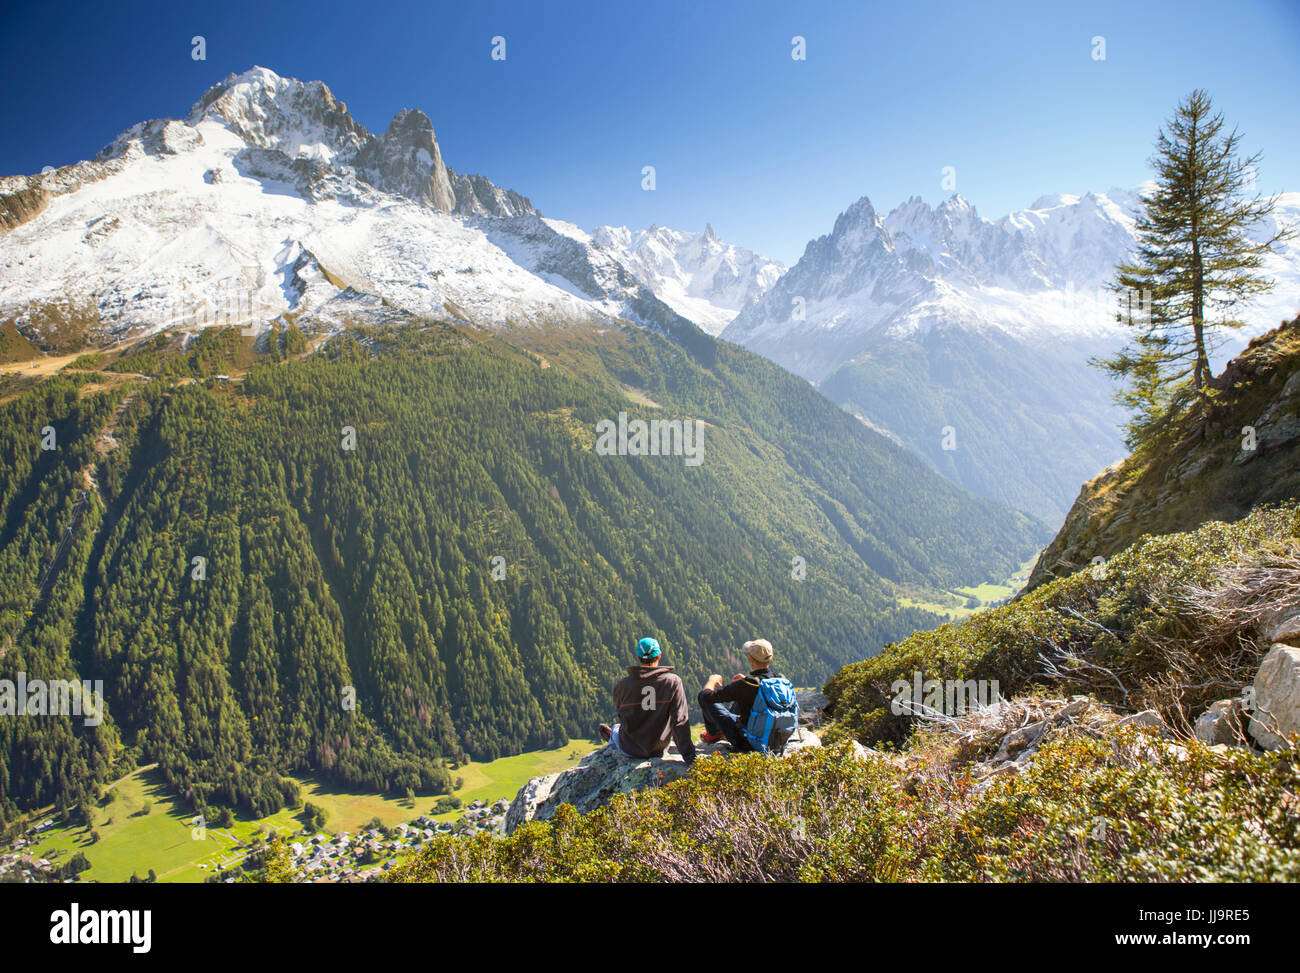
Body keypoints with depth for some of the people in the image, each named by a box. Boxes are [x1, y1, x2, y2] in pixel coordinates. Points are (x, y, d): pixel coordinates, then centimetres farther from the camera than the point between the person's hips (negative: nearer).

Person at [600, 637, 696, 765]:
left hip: (629, 749, 0)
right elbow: (680, 721, -17)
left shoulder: (622, 685, -14)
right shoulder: (673, 681, -17)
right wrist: (689, 755, -13)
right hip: (659, 750, 1)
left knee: (616, 727, 30)